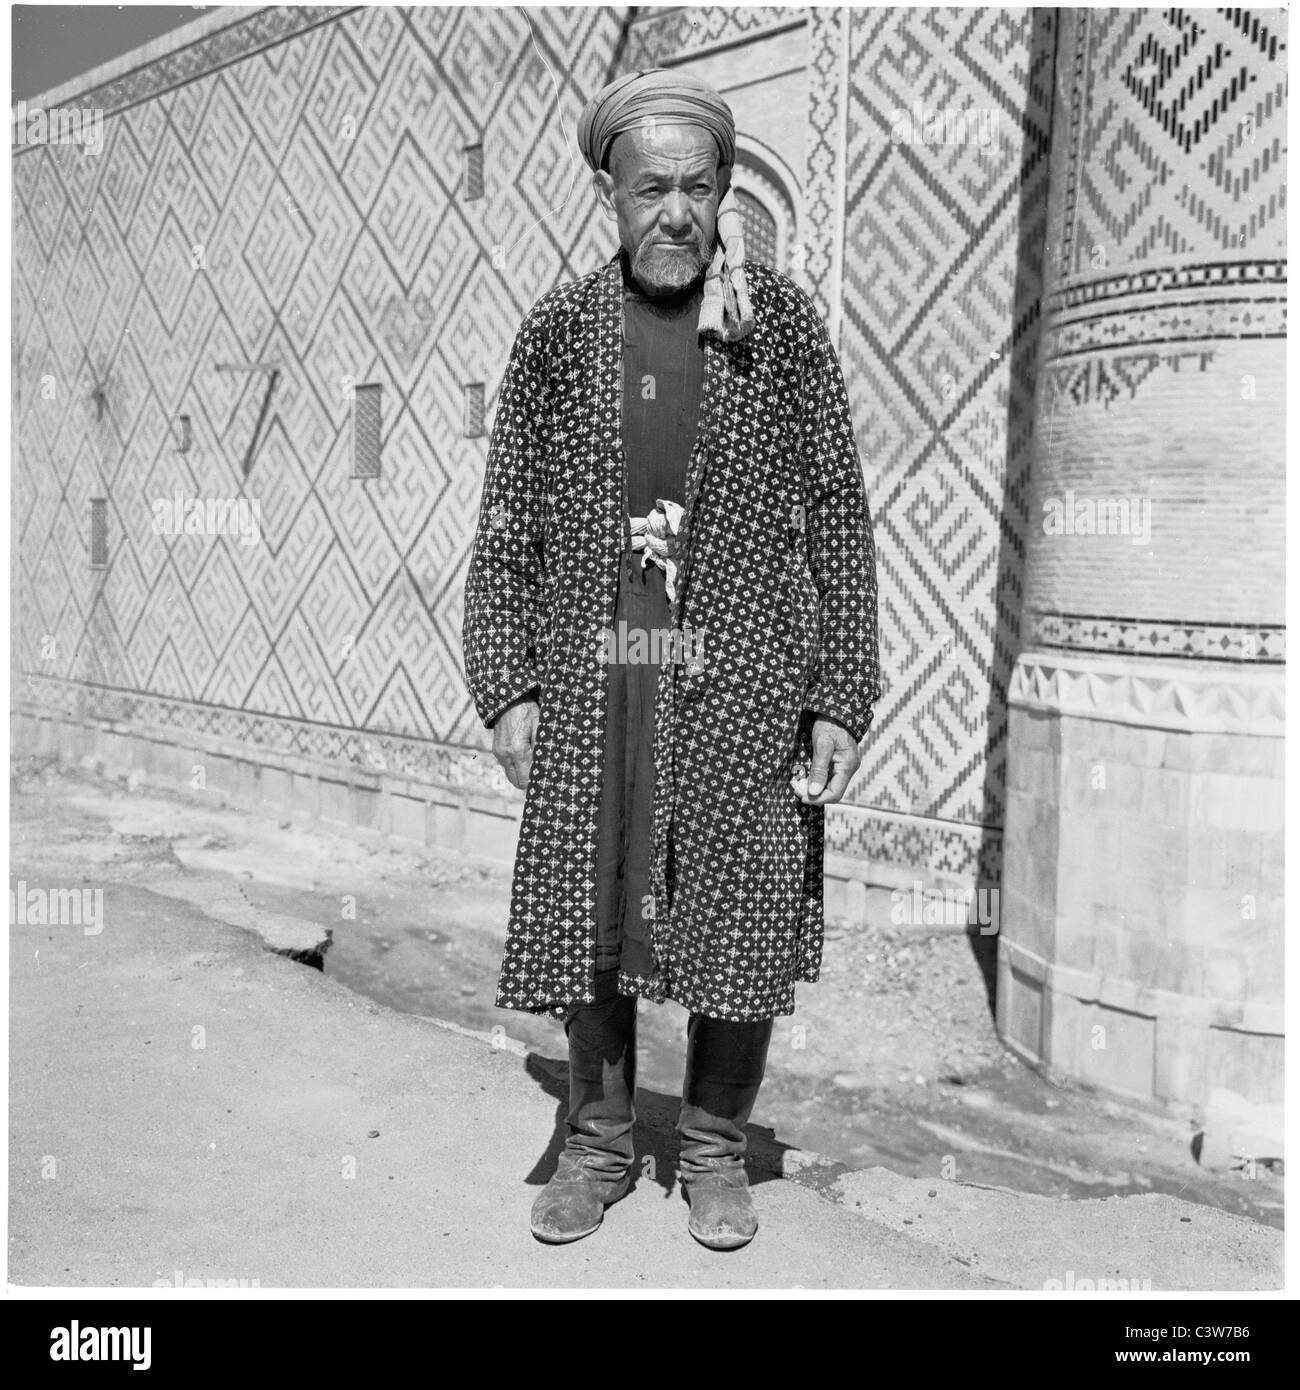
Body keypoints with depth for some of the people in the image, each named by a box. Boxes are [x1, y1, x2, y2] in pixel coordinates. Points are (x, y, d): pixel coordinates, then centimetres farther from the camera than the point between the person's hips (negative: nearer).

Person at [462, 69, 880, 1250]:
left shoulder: (784, 323, 1)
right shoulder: (558, 332, 4)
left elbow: (837, 518, 1)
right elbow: (510, 521, 6)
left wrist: (839, 700, -4)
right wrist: (507, 690, -1)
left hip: (743, 684, -1)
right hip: (591, 681, 1)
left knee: (742, 924, 4)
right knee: (585, 920, 7)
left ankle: (717, 1151, 26)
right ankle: (599, 1142, 29)